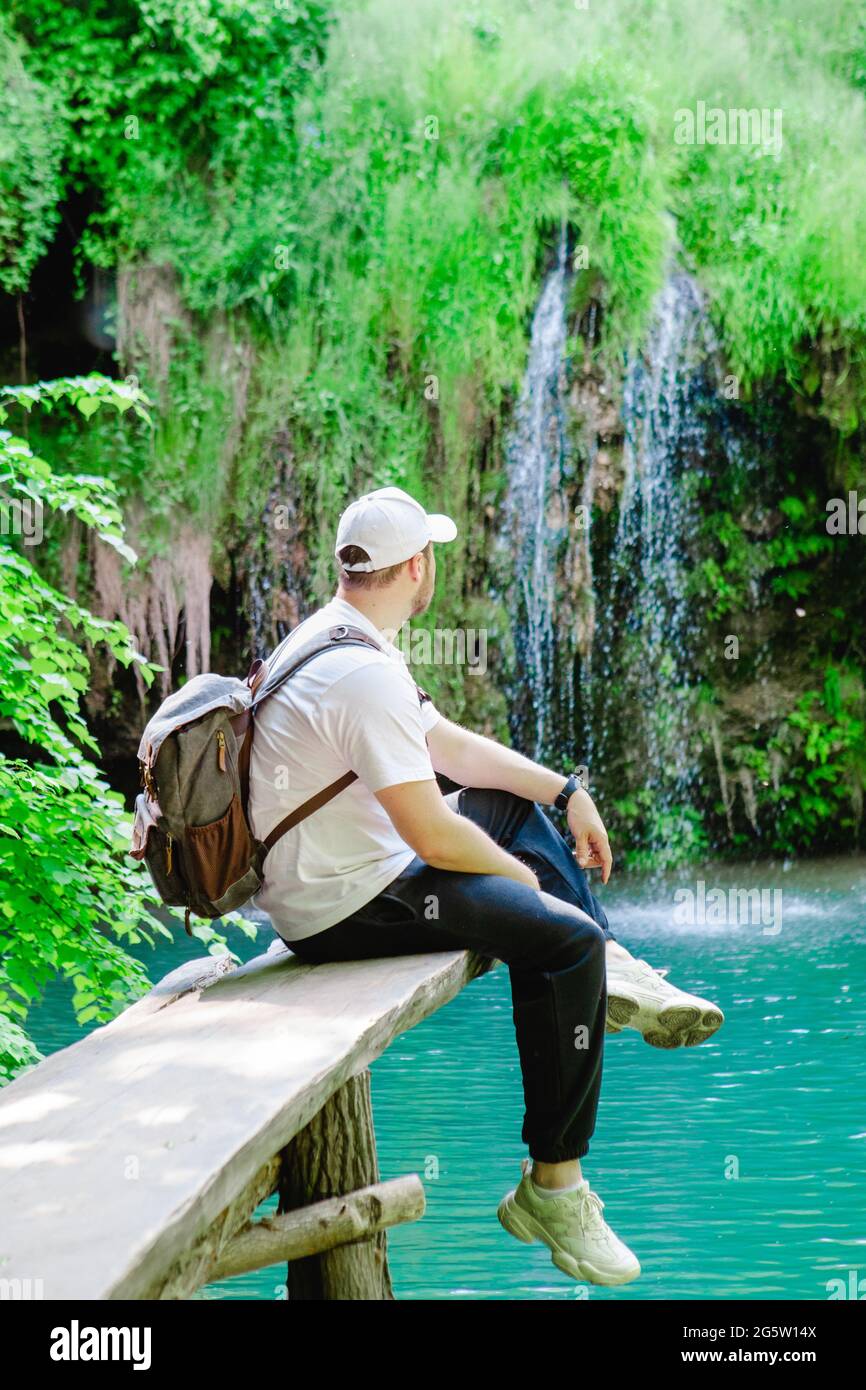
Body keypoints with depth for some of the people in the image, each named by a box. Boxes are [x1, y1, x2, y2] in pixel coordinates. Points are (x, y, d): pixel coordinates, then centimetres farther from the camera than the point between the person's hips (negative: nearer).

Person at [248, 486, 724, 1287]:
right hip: (346, 909, -11)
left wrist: (567, 792, 13)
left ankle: (613, 973, 14)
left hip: (341, 873, 11)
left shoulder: (333, 642, 10)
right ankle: (551, 1190, -14)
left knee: (514, 806, 26)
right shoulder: (363, 674, -23)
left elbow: (452, 747, 19)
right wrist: (521, 875, -6)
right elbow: (433, 837, -25)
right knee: (567, 937, -20)